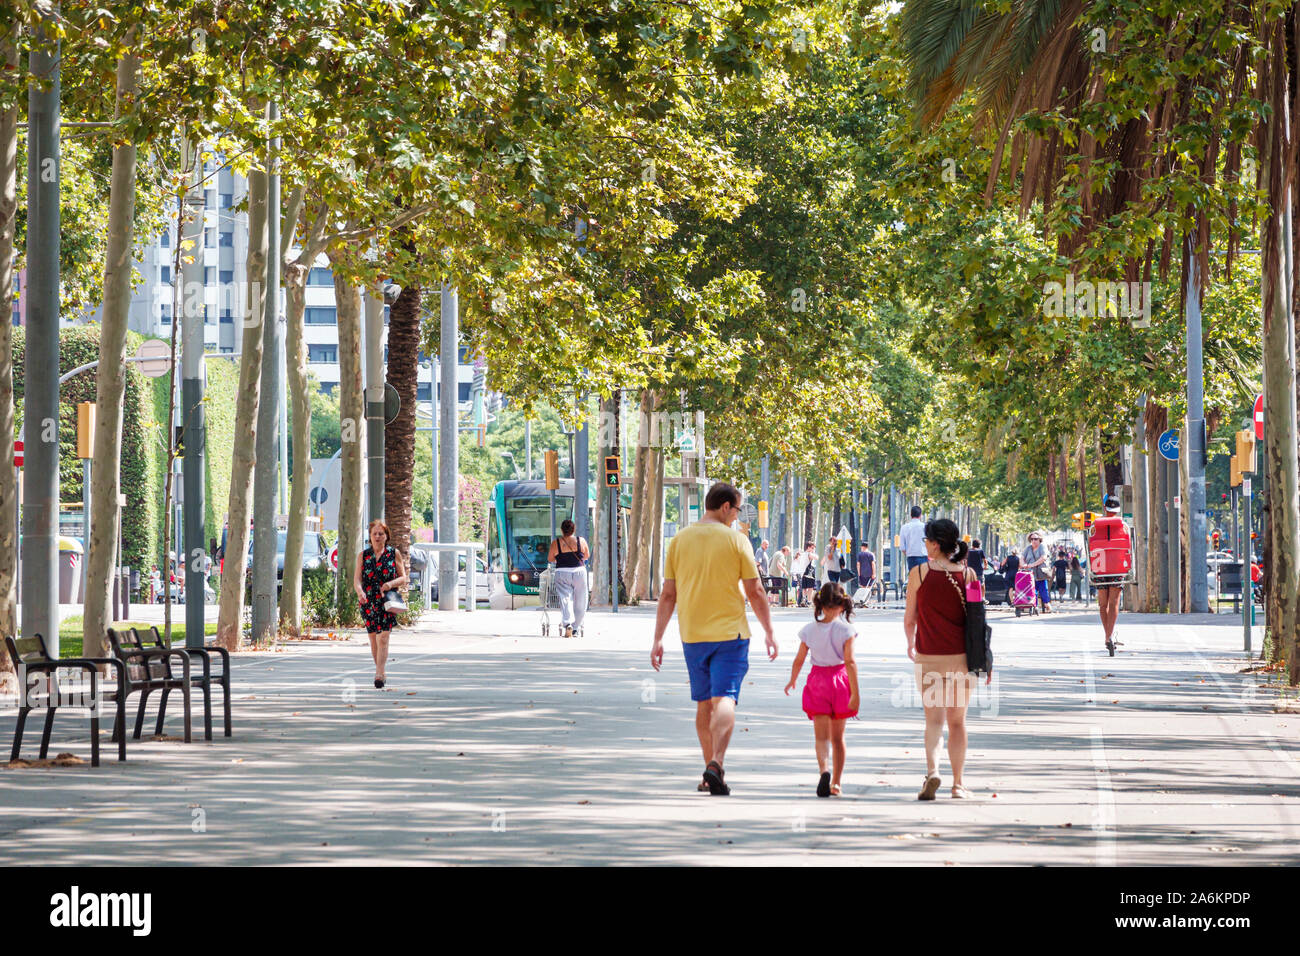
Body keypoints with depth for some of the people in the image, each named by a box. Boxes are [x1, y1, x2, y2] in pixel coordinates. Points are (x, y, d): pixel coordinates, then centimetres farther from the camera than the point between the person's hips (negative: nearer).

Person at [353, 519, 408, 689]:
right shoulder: (363, 556, 8)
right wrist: (359, 592, -23)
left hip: (387, 603, -3)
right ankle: (381, 671, 24)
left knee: (383, 638, -15)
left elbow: (403, 578, 5)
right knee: (373, 640, 9)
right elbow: (357, 579, -1)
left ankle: (379, 676, -21)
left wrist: (391, 583, -17)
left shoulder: (394, 554, 4)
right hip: (368, 603, 3)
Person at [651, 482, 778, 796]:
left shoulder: (679, 540, 5)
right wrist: (769, 632, 6)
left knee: (704, 703, 14)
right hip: (730, 633, -4)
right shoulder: (736, 540, -5)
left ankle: (711, 768, 20)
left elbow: (668, 594, 5)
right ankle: (715, 765, -25)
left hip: (692, 635, 4)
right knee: (724, 699, -9)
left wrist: (657, 639, 8)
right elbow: (755, 592, -3)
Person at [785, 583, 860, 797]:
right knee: (838, 736, 14)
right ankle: (836, 782, 18)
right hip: (840, 681, 0)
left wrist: (792, 681, 23)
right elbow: (850, 662, -15)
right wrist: (855, 693, -16)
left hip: (817, 682, 0)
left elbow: (798, 661, 4)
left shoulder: (809, 630, -2)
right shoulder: (845, 630, -8)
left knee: (821, 735, -4)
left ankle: (824, 770, -31)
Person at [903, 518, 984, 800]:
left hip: (928, 657, -1)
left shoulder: (919, 573, -7)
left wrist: (911, 644, 19)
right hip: (961, 657, 1)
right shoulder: (968, 574, -2)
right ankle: (958, 784, 15)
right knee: (957, 721, 13)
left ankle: (932, 770, -18)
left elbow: (909, 618, -1)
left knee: (933, 719, 6)